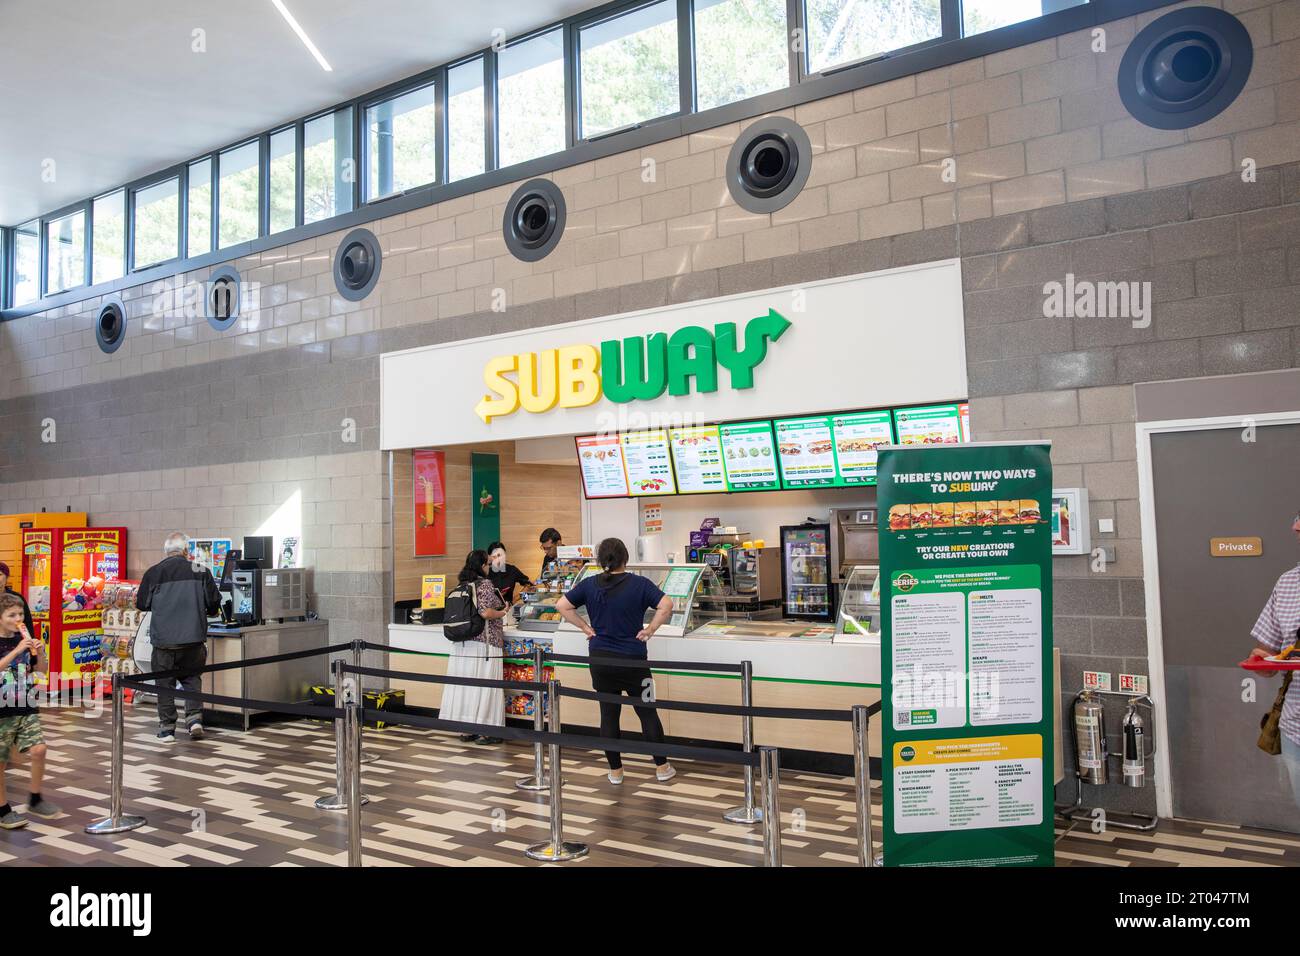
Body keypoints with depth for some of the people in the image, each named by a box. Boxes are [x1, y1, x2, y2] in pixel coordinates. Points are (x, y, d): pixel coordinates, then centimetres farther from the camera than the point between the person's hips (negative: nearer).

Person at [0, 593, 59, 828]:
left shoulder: (24, 639, 4)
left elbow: (41, 669, 10)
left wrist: (40, 653, -8)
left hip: (26, 708, 3)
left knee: (38, 749, -8)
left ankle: (35, 800, 9)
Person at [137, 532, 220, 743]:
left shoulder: (153, 573, -2)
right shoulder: (200, 571, -2)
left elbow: (142, 604, 7)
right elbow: (214, 601, 1)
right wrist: (206, 612, 24)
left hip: (163, 639, -1)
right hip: (193, 637, 1)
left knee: (165, 682, 10)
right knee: (191, 678, 18)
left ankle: (167, 728, 13)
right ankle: (194, 717, 4)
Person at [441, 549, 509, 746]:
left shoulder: (462, 585, 12)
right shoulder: (485, 584, -10)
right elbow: (485, 613, -21)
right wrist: (503, 613, -3)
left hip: (462, 645, 7)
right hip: (484, 644, -7)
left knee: (465, 684, 9)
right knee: (483, 686, -2)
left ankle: (466, 729, 16)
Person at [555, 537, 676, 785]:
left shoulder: (589, 584, 0)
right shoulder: (639, 584, -8)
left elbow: (562, 605, 1)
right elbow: (666, 605, -18)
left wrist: (585, 627, 3)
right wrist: (650, 629, -9)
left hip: (600, 660, 2)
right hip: (633, 660, -2)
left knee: (608, 714, 10)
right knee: (647, 712, 10)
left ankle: (615, 771, 17)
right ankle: (662, 767, 17)